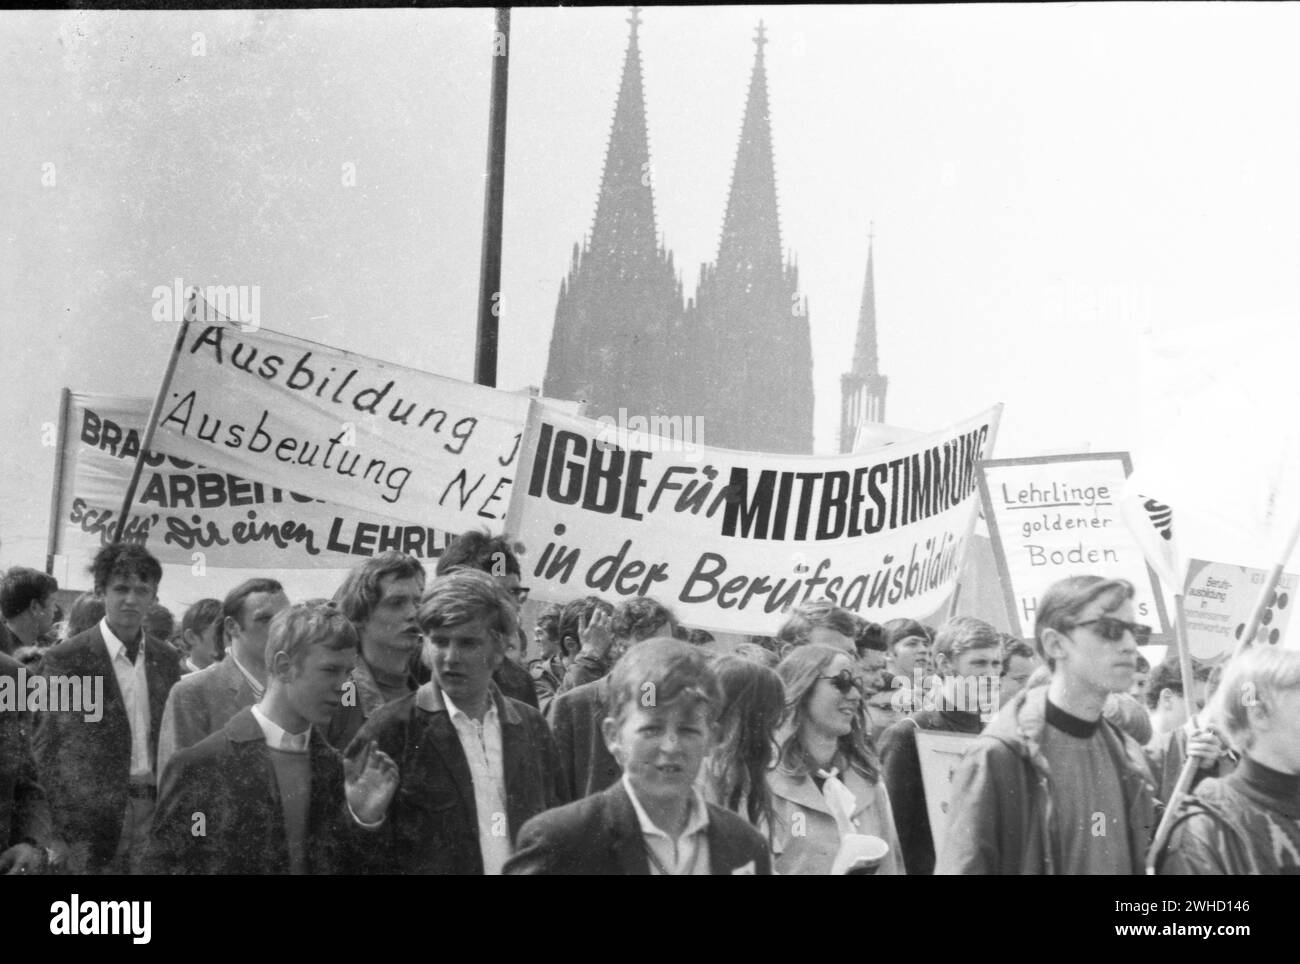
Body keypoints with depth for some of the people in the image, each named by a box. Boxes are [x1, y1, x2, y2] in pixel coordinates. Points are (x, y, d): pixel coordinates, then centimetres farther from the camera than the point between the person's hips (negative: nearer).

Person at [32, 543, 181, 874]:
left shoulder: (165, 657, 10)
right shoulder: (66, 659, -5)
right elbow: (44, 748, -5)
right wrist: (53, 834, -10)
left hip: (154, 809, 4)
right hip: (92, 816, -4)